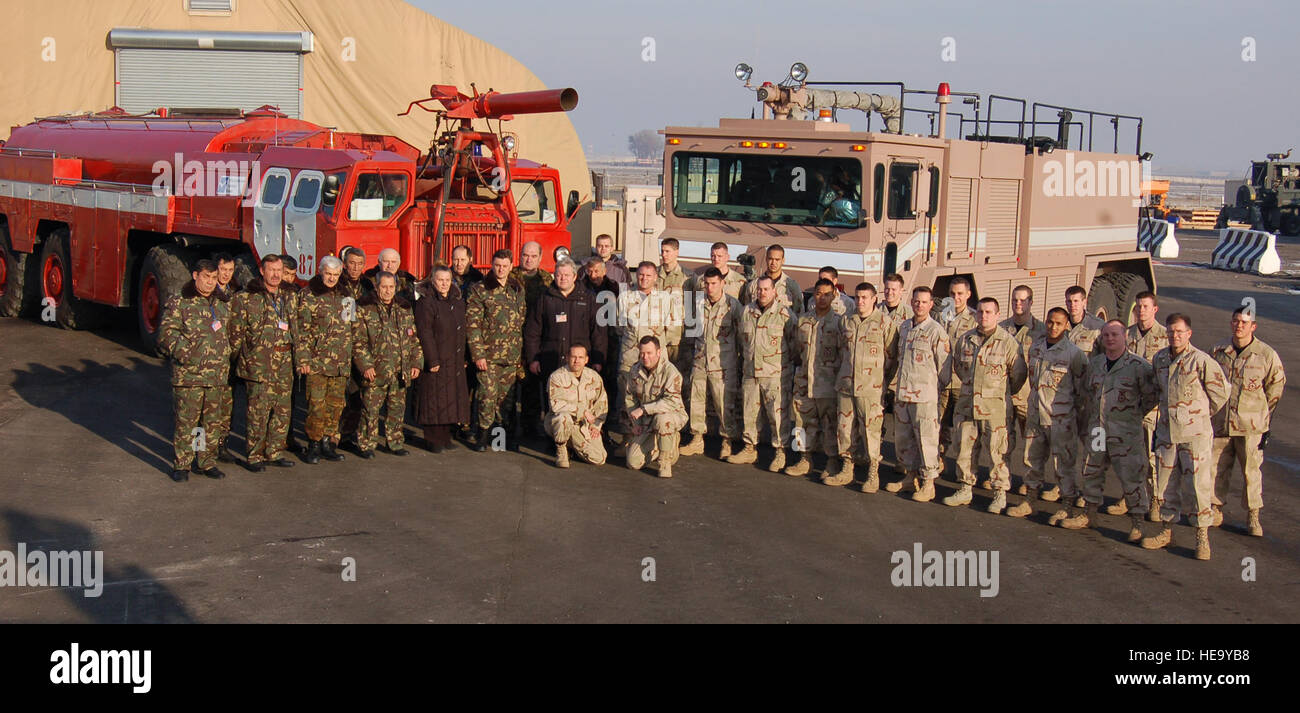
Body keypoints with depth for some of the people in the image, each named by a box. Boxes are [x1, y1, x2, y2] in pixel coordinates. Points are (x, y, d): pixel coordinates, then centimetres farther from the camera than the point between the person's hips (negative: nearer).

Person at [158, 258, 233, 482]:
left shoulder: (223, 305, 16)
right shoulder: (179, 304, -2)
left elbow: (229, 336, 24)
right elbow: (166, 333, -9)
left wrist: (226, 366, 18)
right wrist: (185, 353, -21)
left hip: (217, 376, 5)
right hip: (188, 375, -5)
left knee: (213, 421, 9)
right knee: (186, 421, -2)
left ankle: (207, 462, 20)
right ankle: (181, 465, 7)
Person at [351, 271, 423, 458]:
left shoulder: (405, 310, 12)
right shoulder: (364, 309, -1)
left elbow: (414, 340, 16)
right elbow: (358, 342, -4)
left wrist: (416, 363, 7)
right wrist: (365, 365, -12)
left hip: (400, 372, 4)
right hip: (375, 372, -4)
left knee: (397, 409, 10)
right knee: (370, 410, -1)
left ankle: (395, 442, 21)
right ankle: (366, 444, 9)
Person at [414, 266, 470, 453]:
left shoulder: (458, 303, 12)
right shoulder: (426, 303, -10)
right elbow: (425, 334, -14)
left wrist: (462, 358, 12)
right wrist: (432, 360, -18)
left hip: (455, 361, 7)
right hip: (436, 360, -7)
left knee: (451, 399, 10)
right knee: (435, 400, -3)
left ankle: (446, 437, 19)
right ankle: (434, 440, 4)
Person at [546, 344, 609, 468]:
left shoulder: (594, 377, 4)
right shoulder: (557, 377, -13)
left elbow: (602, 403, 12)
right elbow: (556, 404, -24)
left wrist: (596, 425, 0)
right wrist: (583, 411, -24)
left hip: (584, 425, 4)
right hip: (558, 424, -4)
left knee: (599, 459, -11)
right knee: (564, 417, -40)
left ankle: (572, 444, 20)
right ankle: (561, 451, -13)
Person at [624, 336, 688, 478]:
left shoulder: (670, 372, -19)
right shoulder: (636, 371, 2)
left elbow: (671, 401, -29)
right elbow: (630, 398, 13)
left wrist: (643, 409, -31)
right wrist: (635, 423, 2)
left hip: (673, 415, -5)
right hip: (646, 421, 5)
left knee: (662, 419, -43)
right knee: (634, 463, -6)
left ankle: (665, 462, -21)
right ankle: (653, 449, 29)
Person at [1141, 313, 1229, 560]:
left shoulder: (1202, 361, -12)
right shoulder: (1159, 359, 5)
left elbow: (1220, 393, -2)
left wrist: (1199, 416, 7)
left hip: (1195, 434, -5)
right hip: (1166, 432, 5)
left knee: (1198, 484, -4)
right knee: (1166, 484, 11)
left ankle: (1202, 537, 4)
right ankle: (1166, 531, 23)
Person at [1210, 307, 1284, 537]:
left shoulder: (1267, 355, -5)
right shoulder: (1218, 351, 4)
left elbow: (1276, 388, 6)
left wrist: (1264, 420, 8)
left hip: (1250, 425, -3)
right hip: (1219, 422, 3)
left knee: (1251, 470, 1)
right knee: (1217, 469, 8)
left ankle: (1253, 516, 12)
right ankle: (1216, 510, 21)